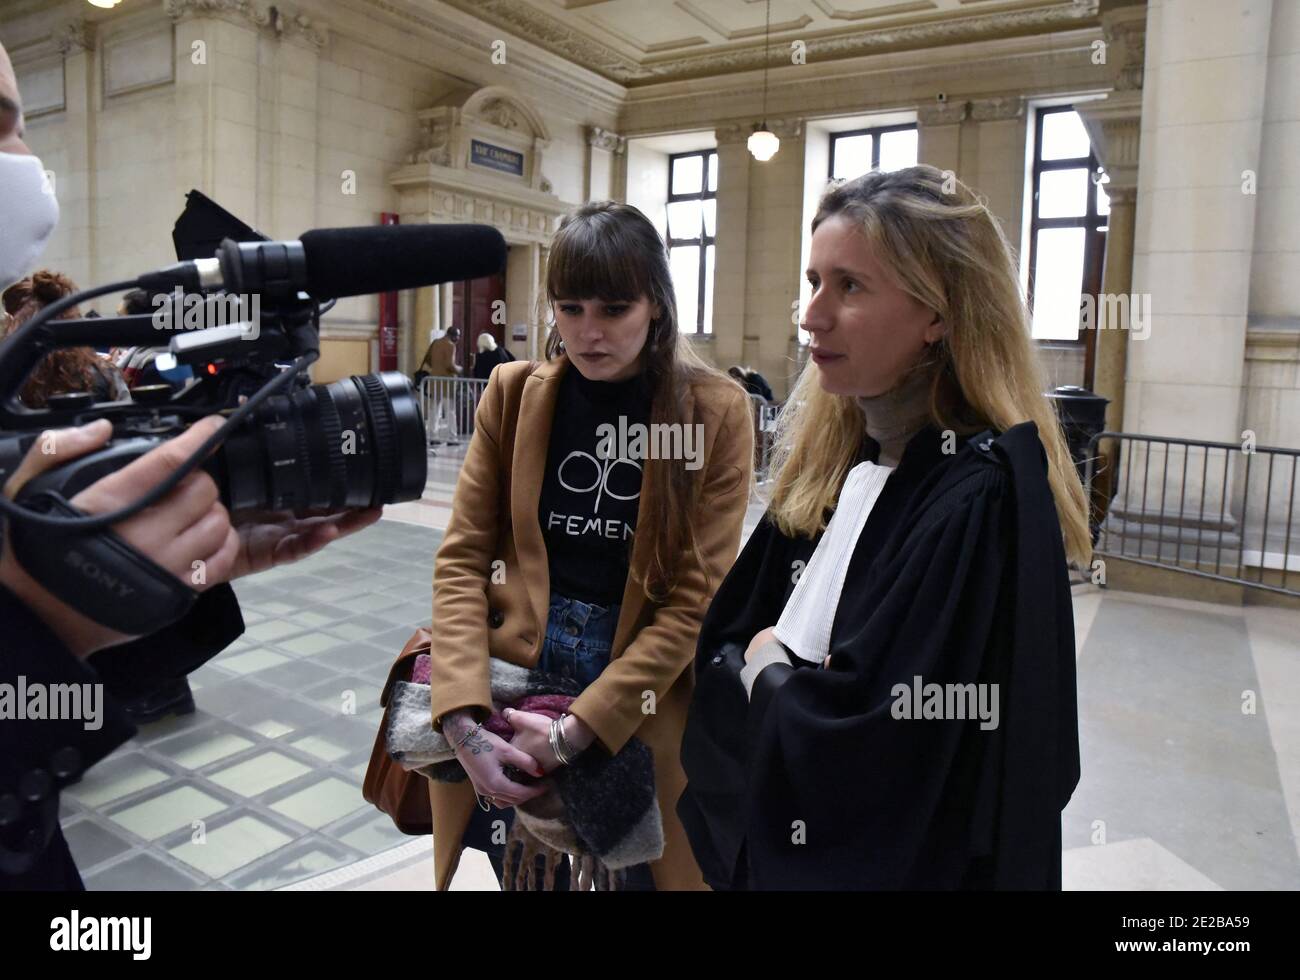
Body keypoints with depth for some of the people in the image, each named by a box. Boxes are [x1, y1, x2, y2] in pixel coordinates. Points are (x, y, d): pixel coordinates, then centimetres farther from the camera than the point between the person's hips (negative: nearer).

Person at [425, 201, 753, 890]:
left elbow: (696, 597, -11)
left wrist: (576, 729, -17)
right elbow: (462, 557, -4)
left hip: (643, 701, -2)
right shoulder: (514, 392, -1)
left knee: (641, 870, 15)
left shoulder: (714, 413, -9)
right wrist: (463, 717, -16)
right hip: (513, 665, 2)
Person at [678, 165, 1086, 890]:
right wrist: (789, 679, -16)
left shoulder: (981, 498, -24)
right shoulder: (829, 467, -1)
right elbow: (722, 645, 3)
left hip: (903, 863, -6)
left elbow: (871, 748, -28)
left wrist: (763, 669, -12)